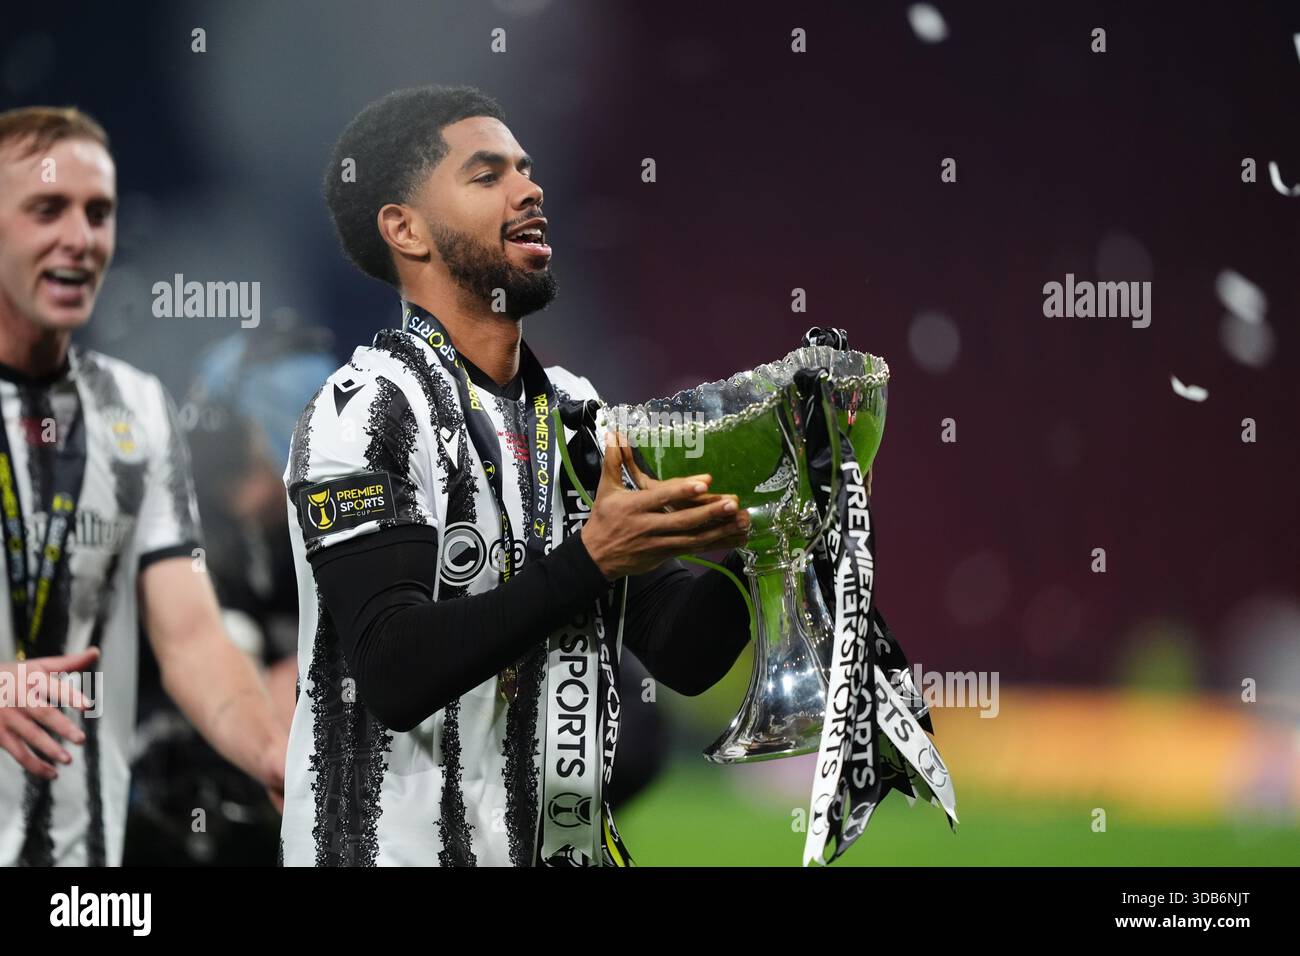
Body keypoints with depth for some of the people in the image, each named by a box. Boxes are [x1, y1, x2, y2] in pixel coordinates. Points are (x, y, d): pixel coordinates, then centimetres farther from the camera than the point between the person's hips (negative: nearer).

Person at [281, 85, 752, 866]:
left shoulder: (581, 416, 9)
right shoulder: (367, 413, -12)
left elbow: (683, 655, 7)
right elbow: (396, 672, -23)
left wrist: (743, 544, -11)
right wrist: (589, 560, -28)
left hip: (572, 845, 6)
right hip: (404, 846, -6)